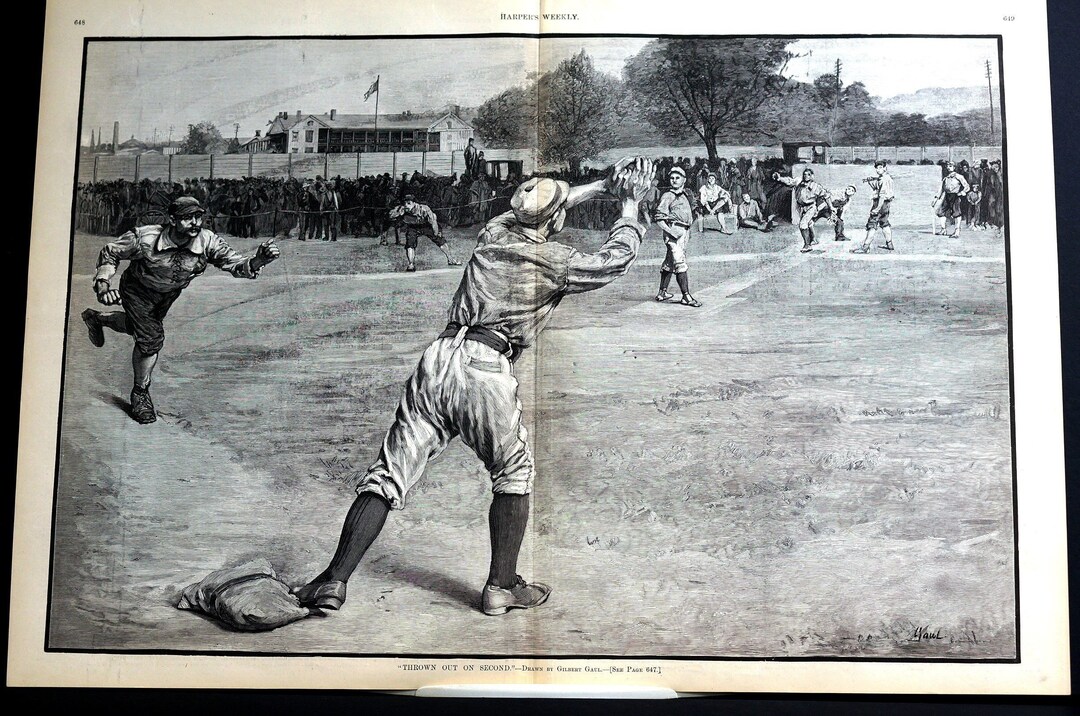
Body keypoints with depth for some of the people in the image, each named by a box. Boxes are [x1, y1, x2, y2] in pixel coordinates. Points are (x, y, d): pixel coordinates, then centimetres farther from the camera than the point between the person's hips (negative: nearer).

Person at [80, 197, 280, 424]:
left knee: (138, 327, 26)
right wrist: (103, 284, -32)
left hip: (169, 294, 5)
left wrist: (258, 260, -57)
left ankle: (97, 318, 60)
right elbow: (110, 253, -19)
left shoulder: (207, 242, -32)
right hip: (138, 290, -4)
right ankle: (140, 393, 10)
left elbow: (236, 264, -35)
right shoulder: (144, 239, -36)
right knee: (151, 338, -16)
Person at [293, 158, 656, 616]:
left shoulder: (494, 232, 18)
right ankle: (501, 587, 19)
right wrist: (631, 204, 32)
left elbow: (537, 213, 38)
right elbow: (615, 260, 19)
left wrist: (601, 186, 44)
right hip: (485, 372, -4)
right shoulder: (557, 262, 4)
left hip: (439, 358, 5)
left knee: (390, 472, 5)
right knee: (513, 474, 17)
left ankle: (334, 581, 2)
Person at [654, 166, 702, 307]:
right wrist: (672, 232, -21)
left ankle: (662, 292, 23)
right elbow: (659, 218, -12)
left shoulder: (685, 195, 17)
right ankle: (686, 296, -15)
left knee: (669, 263, 14)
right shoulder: (667, 196, -6)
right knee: (680, 263, -13)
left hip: (684, 232, 8)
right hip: (674, 232, -8)